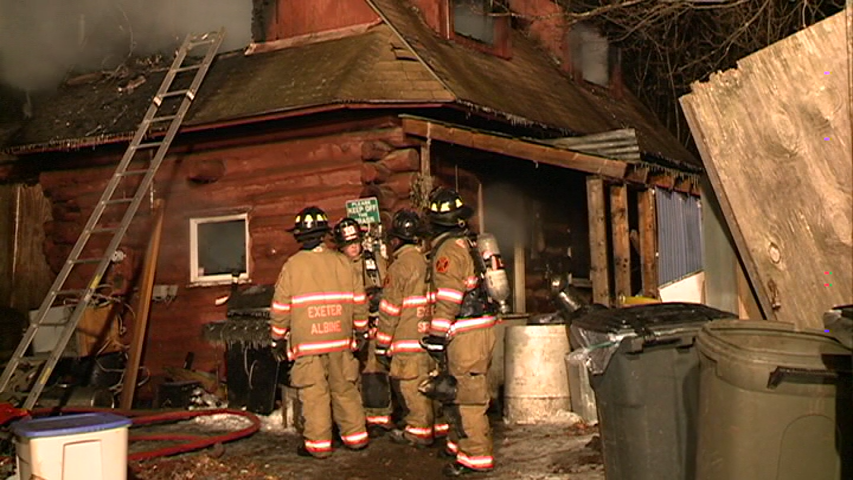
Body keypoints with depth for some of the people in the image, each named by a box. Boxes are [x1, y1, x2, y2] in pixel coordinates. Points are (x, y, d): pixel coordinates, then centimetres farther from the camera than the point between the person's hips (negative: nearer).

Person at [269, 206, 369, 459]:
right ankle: (356, 436, 19)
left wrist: (278, 338, 10)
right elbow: (359, 301, 9)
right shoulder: (342, 262, 3)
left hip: (307, 342, -3)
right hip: (341, 340, 3)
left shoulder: (293, 265, -5)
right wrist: (360, 330, 21)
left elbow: (280, 307, -2)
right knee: (345, 389, 13)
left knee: (314, 393, 2)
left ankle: (318, 443, 5)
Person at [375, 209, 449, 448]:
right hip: (431, 335, 7)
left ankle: (418, 431, 5)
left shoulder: (400, 266, -10)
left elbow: (389, 309, -9)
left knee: (412, 384, 0)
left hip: (409, 338, -7)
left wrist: (382, 344, -3)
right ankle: (439, 425, 21)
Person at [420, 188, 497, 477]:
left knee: (468, 395, -5)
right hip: (482, 325, 10)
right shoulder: (469, 244, 16)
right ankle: (461, 442, 31)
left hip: (465, 332, -10)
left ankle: (476, 456, -1)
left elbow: (447, 298, -20)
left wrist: (437, 336, -19)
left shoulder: (449, 249, -14)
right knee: (470, 392, 19)